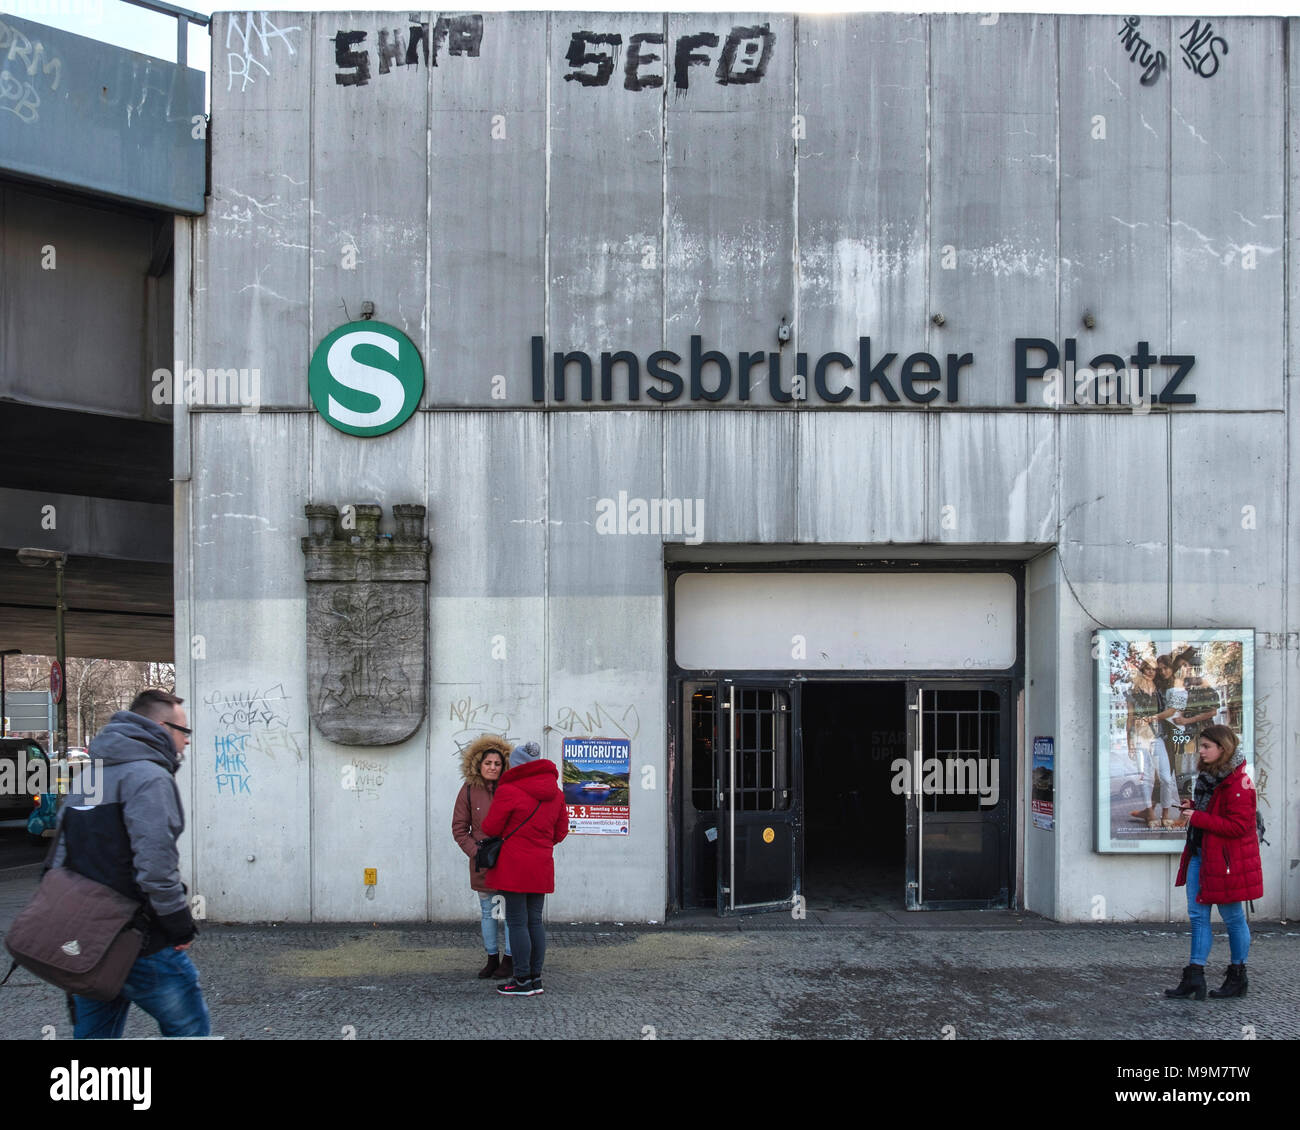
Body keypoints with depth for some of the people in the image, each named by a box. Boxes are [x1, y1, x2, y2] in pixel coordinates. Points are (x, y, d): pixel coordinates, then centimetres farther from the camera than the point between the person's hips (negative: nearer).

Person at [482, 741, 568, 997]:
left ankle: (523, 980, 1)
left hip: (514, 866, -6)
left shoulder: (508, 791, -12)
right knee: (535, 921, 12)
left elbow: (491, 827, -7)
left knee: (517, 922, -1)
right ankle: (536, 977, 14)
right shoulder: (555, 793, 8)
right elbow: (561, 830, 14)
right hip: (541, 867, 6)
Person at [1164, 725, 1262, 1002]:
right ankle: (1194, 977, 7)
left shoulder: (1238, 782, -18)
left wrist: (1198, 818, -22)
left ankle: (1237, 979, 20)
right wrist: (1193, 807, 4)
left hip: (1226, 859, -9)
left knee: (1233, 918, 6)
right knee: (1198, 916, 6)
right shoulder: (1209, 776, 12)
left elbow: (1238, 826, -23)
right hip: (1199, 854, 9)